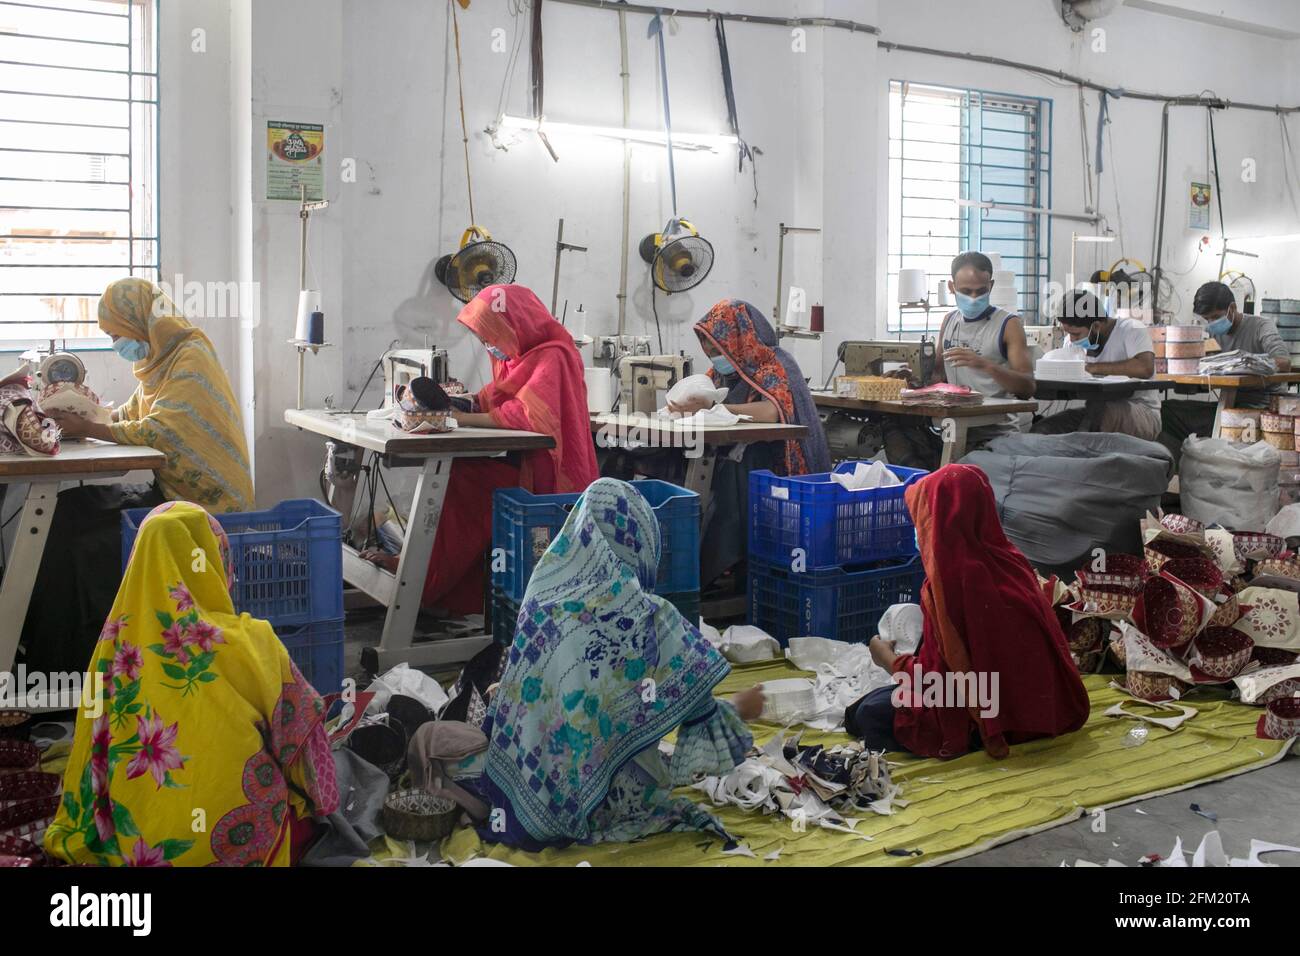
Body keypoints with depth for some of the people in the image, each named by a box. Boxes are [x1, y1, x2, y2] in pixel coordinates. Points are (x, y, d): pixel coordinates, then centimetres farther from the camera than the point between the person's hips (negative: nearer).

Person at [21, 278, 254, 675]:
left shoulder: (192, 358, -15)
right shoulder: (161, 357, 14)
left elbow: (156, 432, -23)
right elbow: (129, 416, 14)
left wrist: (85, 429, -17)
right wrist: (77, 419, -3)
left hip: (203, 502, -9)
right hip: (169, 489, 9)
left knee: (90, 546, -17)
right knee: (70, 511, -5)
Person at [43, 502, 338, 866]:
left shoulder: (118, 642, -6)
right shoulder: (250, 642, -15)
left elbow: (92, 753, 4)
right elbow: (298, 730, -3)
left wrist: (77, 833, 19)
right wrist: (314, 801, 15)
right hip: (236, 836, -3)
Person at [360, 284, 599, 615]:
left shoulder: (552, 358, -16)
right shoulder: (522, 355, 12)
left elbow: (524, 415, -27)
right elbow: (490, 400, 14)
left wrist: (458, 418, -23)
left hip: (545, 475, -9)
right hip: (523, 463, 9)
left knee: (461, 480, -18)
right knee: (451, 473, -6)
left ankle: (426, 576, -5)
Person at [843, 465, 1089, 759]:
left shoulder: (951, 578, -23)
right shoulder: (1008, 559, 0)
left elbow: (934, 678, -16)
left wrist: (887, 658, 3)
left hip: (989, 714, -8)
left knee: (870, 715, 2)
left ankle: (973, 743, -3)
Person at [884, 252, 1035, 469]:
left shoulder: (1008, 324, -1)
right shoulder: (949, 320, 15)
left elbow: (1027, 388, -11)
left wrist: (985, 365, -27)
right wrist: (917, 378, 1)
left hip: (995, 433, -5)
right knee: (894, 427, -19)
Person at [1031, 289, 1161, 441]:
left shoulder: (1132, 330, -11)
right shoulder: (1078, 342, 9)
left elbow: (1145, 368, -30)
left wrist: (1094, 368, -25)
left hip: (1144, 414, -5)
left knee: (1097, 406, -37)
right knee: (1040, 430, -16)